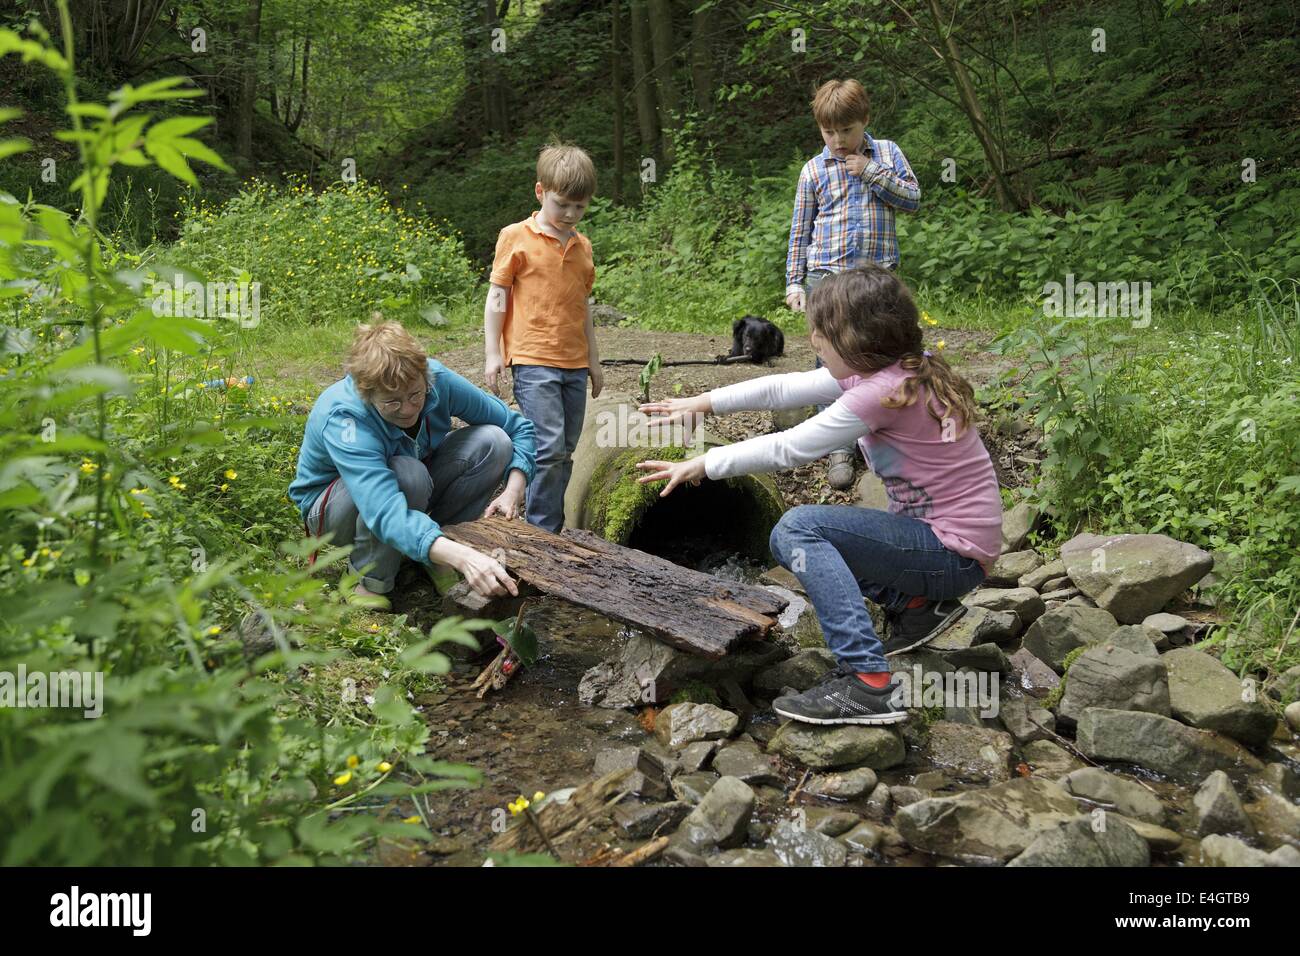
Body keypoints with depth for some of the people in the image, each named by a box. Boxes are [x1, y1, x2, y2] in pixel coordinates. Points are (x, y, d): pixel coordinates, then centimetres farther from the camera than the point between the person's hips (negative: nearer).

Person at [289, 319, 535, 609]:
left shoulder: (439, 380, -23)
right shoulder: (342, 420, -37)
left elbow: (518, 428, -11)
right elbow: (385, 513, -51)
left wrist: (513, 493, -29)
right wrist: (463, 557, -65)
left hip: (415, 492, 5)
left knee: (493, 441, -20)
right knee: (407, 475, -39)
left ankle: (433, 562, -7)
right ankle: (369, 584, -15)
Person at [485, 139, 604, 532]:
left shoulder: (582, 245, 14)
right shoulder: (516, 237, -1)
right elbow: (497, 297, 0)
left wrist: (593, 361, 22)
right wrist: (492, 354, -6)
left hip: (574, 365, 6)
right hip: (533, 361, -6)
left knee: (565, 453, 7)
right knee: (549, 448, -15)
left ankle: (553, 528, 16)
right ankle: (541, 532, -5)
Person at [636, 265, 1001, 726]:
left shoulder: (883, 392, -24)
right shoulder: (885, 371, 3)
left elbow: (787, 448, -19)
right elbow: (784, 388, 7)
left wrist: (702, 464, -9)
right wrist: (702, 402, 4)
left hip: (955, 553, -9)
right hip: (934, 534, 9)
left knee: (798, 528, -20)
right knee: (791, 543, 13)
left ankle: (867, 684, -22)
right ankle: (915, 604, 13)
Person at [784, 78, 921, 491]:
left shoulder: (887, 153, 9)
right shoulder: (814, 170, 6)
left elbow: (913, 199, 2)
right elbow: (800, 230, 8)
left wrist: (872, 172, -7)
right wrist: (794, 283, 4)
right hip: (827, 275, -1)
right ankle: (840, 448, 7)